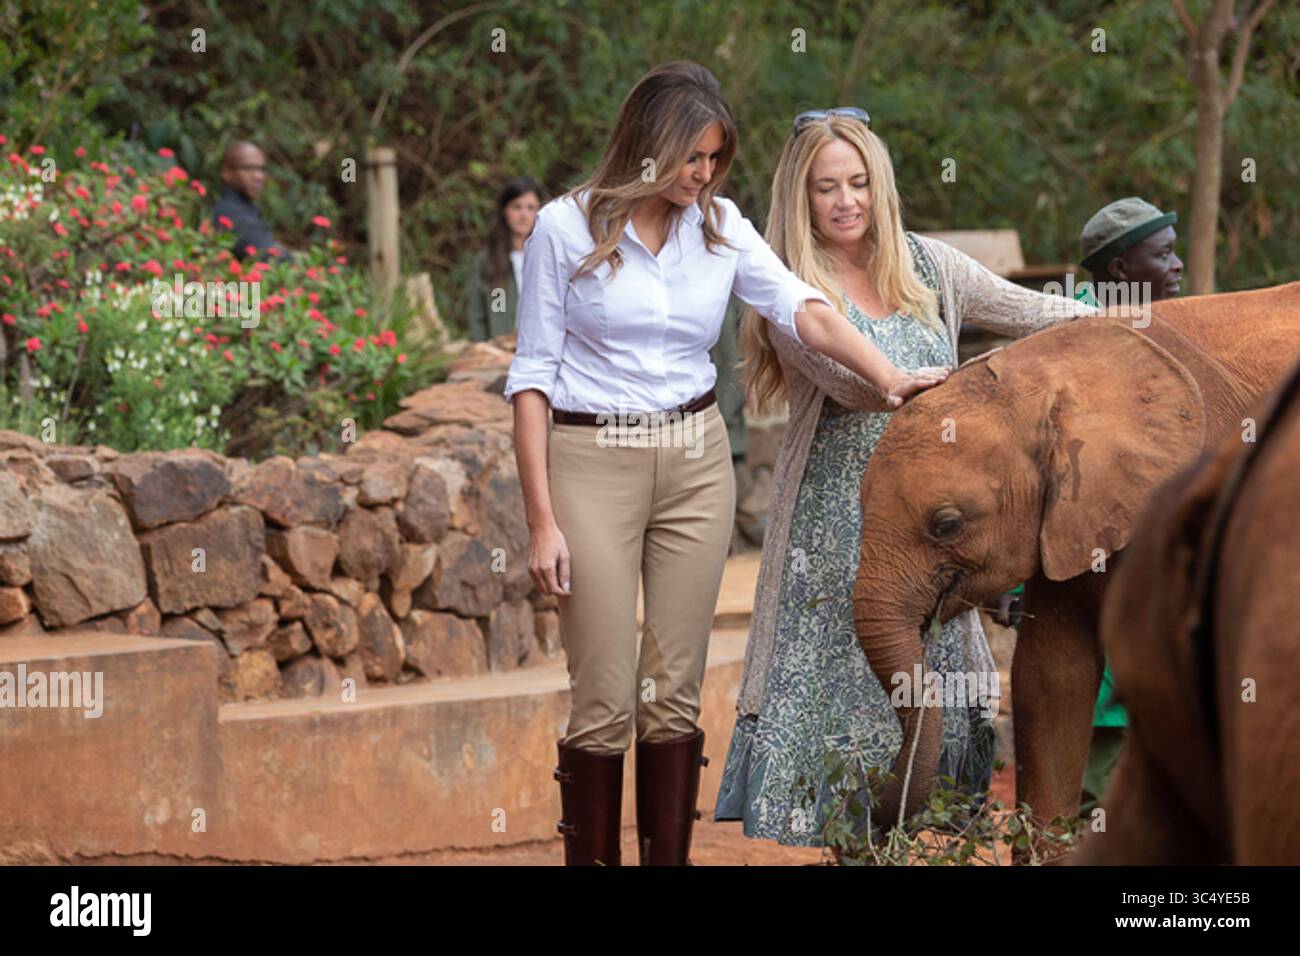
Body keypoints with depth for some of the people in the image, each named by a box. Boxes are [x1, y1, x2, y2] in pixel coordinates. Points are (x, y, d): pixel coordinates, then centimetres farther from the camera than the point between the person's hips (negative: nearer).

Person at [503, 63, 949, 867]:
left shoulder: (720, 224, 4)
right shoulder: (567, 228, -6)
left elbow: (803, 309, -10)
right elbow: (533, 377, -5)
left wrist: (889, 377, -27)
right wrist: (542, 521, -11)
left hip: (695, 462, 4)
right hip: (594, 463, -4)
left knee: (676, 693, 6)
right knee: (605, 700, -4)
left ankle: (670, 858, 14)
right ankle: (592, 857, 7)